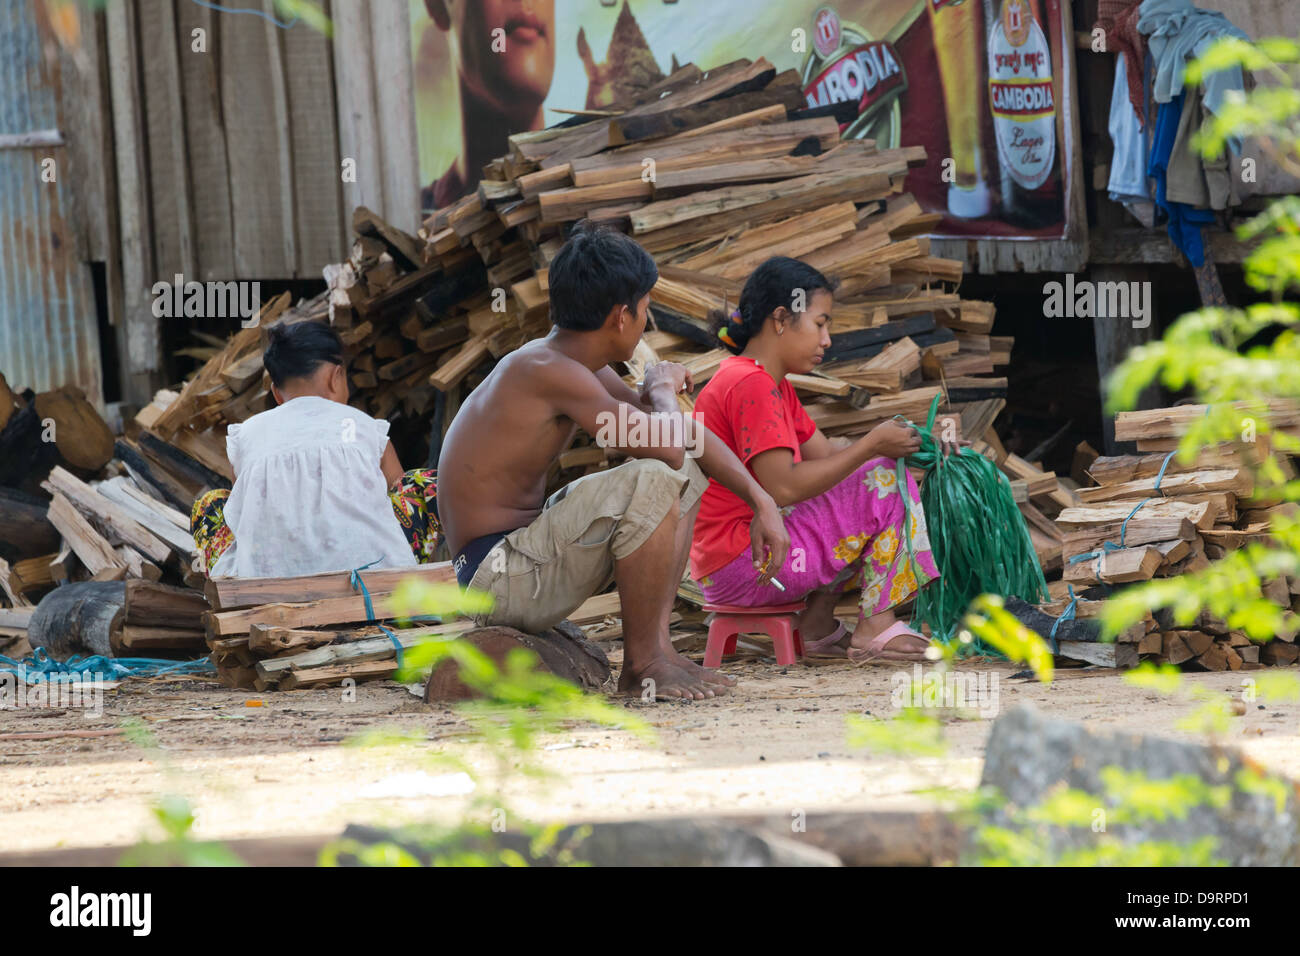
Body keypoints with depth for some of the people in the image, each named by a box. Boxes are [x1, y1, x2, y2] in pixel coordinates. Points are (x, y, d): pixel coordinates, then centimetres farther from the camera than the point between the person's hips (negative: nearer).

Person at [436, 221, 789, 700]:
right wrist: (662, 390, -3)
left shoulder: (577, 367, 9)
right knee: (653, 480, -28)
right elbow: (666, 445, -25)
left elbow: (685, 436, 15)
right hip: (496, 578, -10)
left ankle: (656, 643, 6)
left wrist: (760, 500, 7)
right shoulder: (551, 372, -21)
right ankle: (641, 665, -14)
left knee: (687, 472, 15)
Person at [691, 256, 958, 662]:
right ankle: (875, 627, -3)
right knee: (886, 481, -8)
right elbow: (782, 488, -24)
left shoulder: (772, 385, 18)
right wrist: (871, 445, -17)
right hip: (740, 564, -11)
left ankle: (817, 625, 16)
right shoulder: (750, 385, -16)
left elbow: (825, 455, 16)